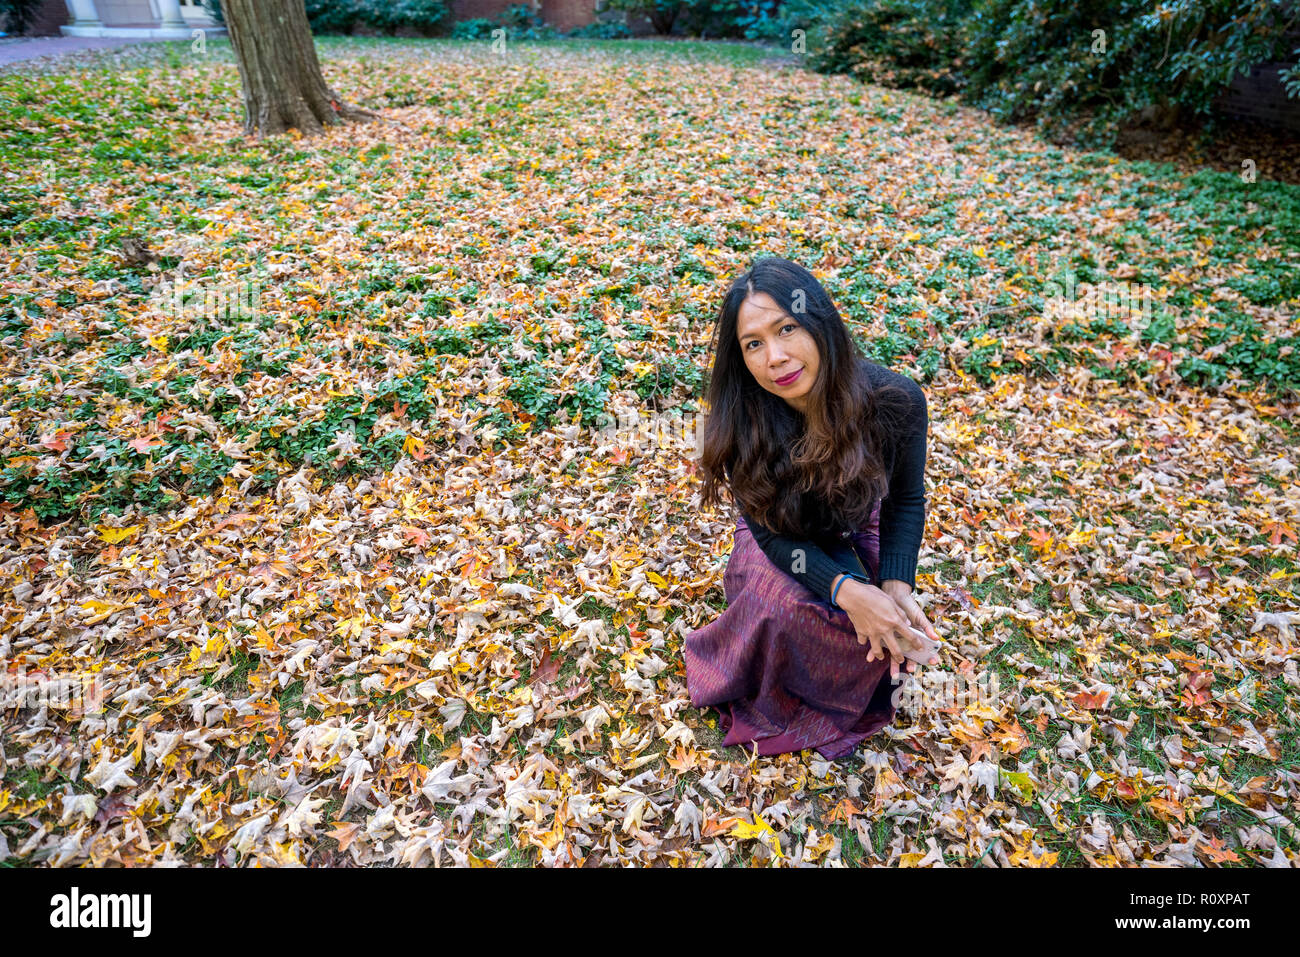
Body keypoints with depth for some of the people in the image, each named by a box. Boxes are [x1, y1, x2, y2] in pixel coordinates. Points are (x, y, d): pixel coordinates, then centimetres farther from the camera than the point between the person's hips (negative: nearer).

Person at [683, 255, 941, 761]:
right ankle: (772, 702, 3)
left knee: (887, 625, -23)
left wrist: (896, 584, -26)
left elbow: (906, 499, -10)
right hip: (782, 541, -1)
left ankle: (845, 707, 11)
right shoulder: (742, 422, -30)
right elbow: (772, 531, -20)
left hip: (858, 531, 2)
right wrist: (844, 589, -36)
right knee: (783, 603, -30)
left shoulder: (896, 400, -29)